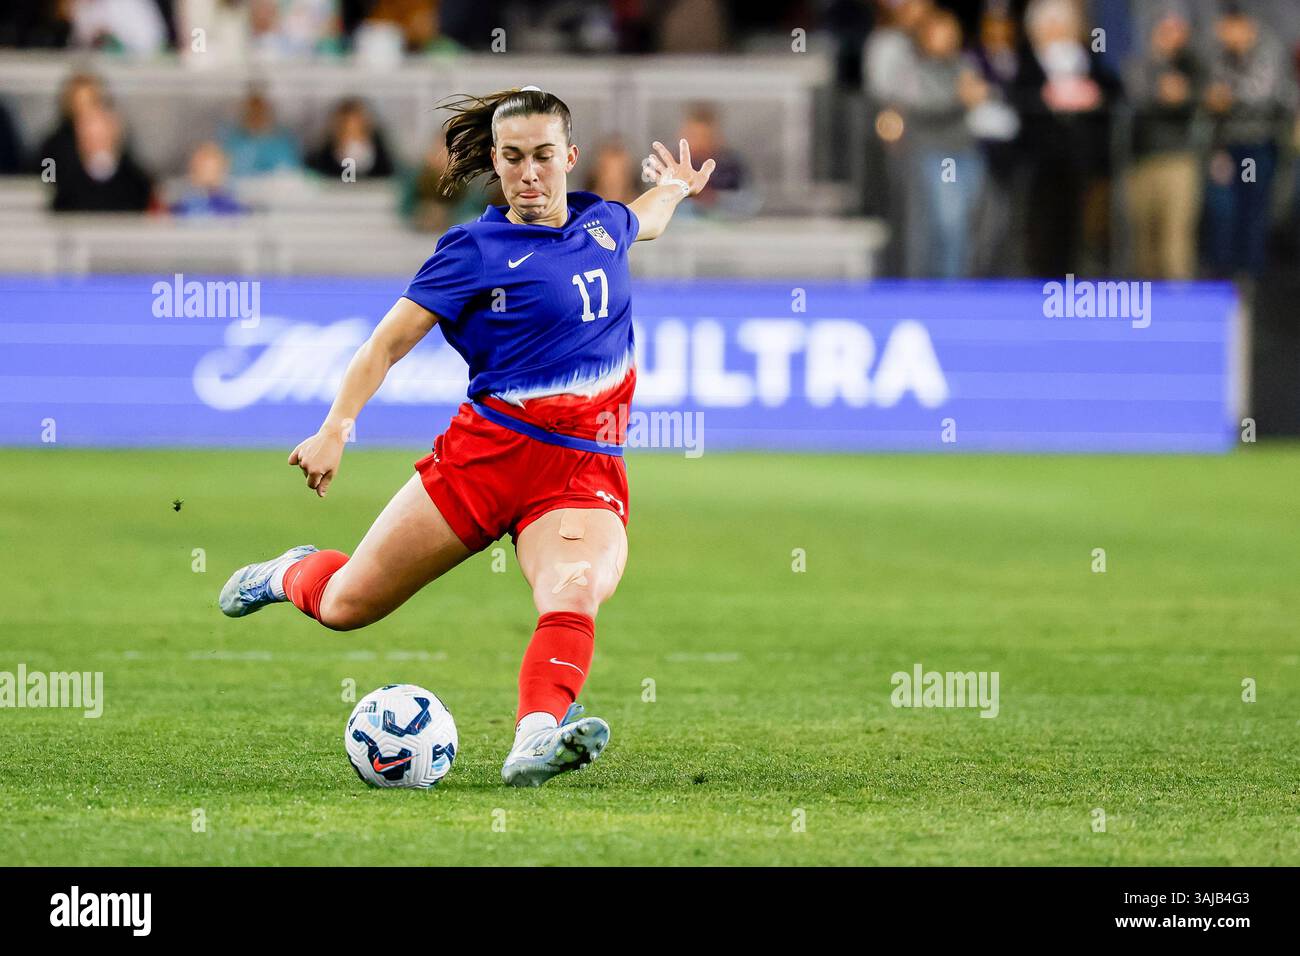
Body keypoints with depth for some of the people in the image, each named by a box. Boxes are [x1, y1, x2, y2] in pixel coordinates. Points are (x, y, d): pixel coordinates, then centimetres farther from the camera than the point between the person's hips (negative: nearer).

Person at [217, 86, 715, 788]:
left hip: (585, 473, 2)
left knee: (574, 596, -32)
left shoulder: (603, 223, 11)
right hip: (488, 450, -2)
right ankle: (296, 574, 42)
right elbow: (388, 342, -6)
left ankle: (536, 740, -54)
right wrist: (337, 427, -17)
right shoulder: (477, 250, -4)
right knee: (347, 605, 6)